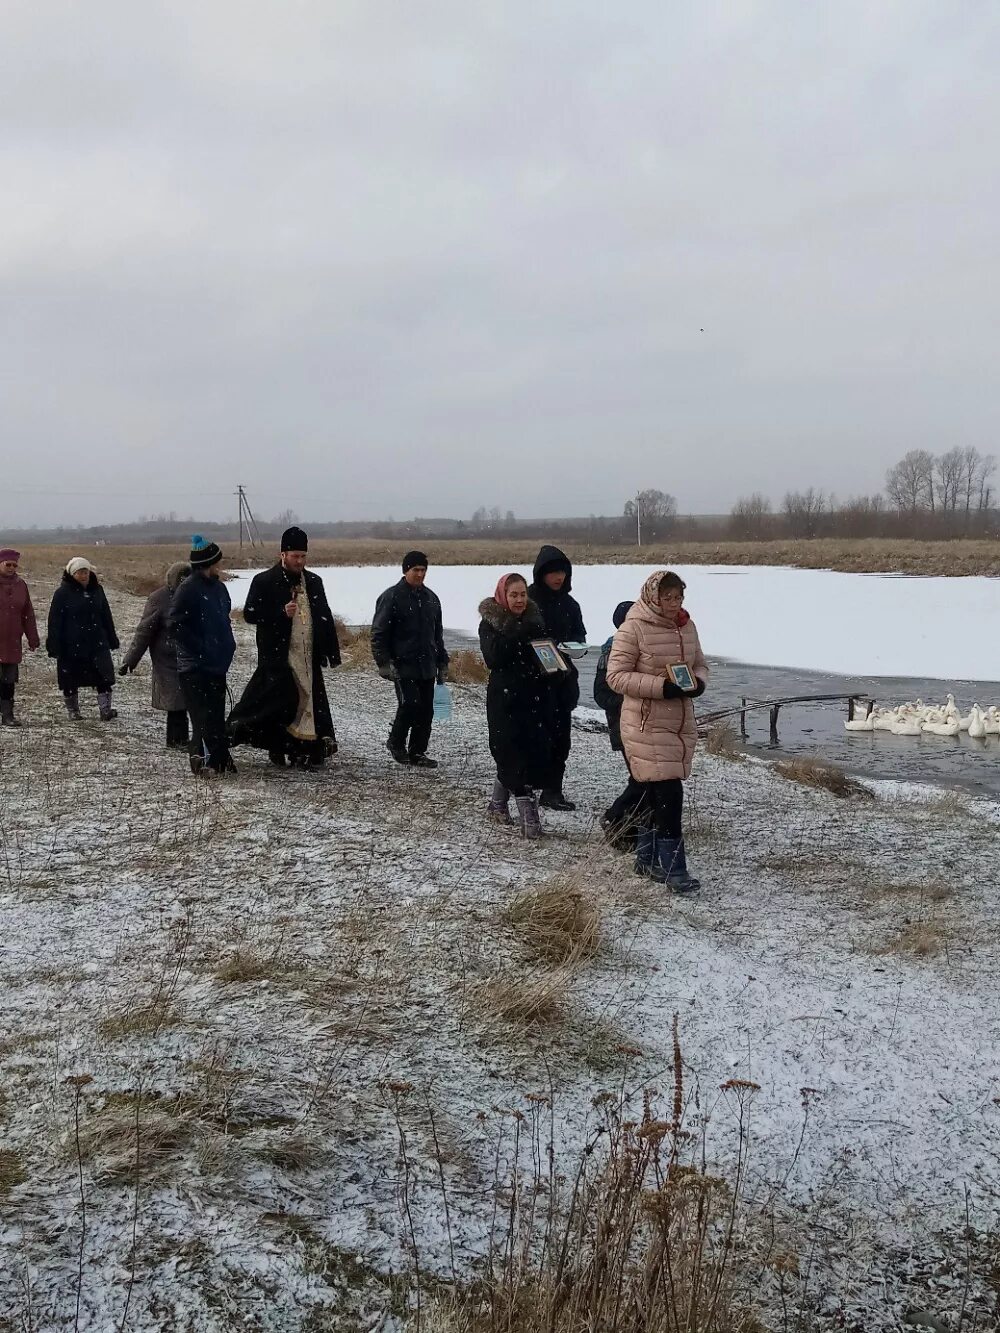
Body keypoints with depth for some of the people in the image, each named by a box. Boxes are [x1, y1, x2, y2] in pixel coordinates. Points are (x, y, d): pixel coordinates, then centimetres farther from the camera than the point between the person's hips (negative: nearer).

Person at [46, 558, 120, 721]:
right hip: (71, 645, -3)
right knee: (70, 680, 8)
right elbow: (55, 622, -7)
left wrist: (112, 639, 15)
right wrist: (54, 646, -11)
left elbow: (106, 616, 15)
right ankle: (73, 712, 23)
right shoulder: (62, 593, -6)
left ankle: (105, 710, -7)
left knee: (105, 677, -8)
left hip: (97, 643, 3)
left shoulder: (97, 590, 7)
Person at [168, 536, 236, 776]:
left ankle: (220, 759, 20)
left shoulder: (219, 587, 11)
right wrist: (200, 649, -15)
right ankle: (205, 761, 0)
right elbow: (174, 625, -15)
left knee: (216, 714, 13)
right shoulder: (189, 589, -13)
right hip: (195, 667, -8)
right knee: (204, 716, -7)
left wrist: (228, 645, 11)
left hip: (217, 665, 8)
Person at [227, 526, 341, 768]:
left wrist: (332, 651, 7)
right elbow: (249, 614, -6)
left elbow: (325, 618, 13)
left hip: (308, 656, 5)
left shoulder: (313, 582, 12)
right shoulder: (264, 581, -3)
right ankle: (278, 749, 7)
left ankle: (307, 751, 11)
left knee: (310, 702, 3)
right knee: (282, 701, -8)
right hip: (277, 656, -5)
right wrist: (282, 613, -17)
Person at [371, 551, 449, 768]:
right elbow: (378, 633, -7)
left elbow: (437, 634, 23)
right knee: (409, 704, -16)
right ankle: (396, 742, 8)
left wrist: (442, 663, 20)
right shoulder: (392, 597, -5)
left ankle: (417, 752, 15)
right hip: (403, 666, -6)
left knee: (426, 710, 5)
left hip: (427, 666, 6)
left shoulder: (431, 598, 14)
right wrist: (384, 663, -13)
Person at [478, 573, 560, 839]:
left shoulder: (535, 619, 11)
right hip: (506, 699, -5)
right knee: (515, 755, -7)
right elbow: (493, 658, -15)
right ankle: (529, 817, -7)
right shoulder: (490, 622, -2)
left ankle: (498, 803, 20)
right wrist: (520, 635, -20)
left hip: (536, 697, 5)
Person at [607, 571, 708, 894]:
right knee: (669, 795, -10)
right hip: (647, 725, -6)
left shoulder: (686, 626, 5)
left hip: (681, 722, 7)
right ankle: (673, 869, -3)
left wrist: (698, 682, -7)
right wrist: (661, 687, -24)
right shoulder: (634, 628, -13)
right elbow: (616, 675, -15)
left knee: (657, 794, 15)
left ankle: (647, 859, 28)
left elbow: (700, 663, 17)